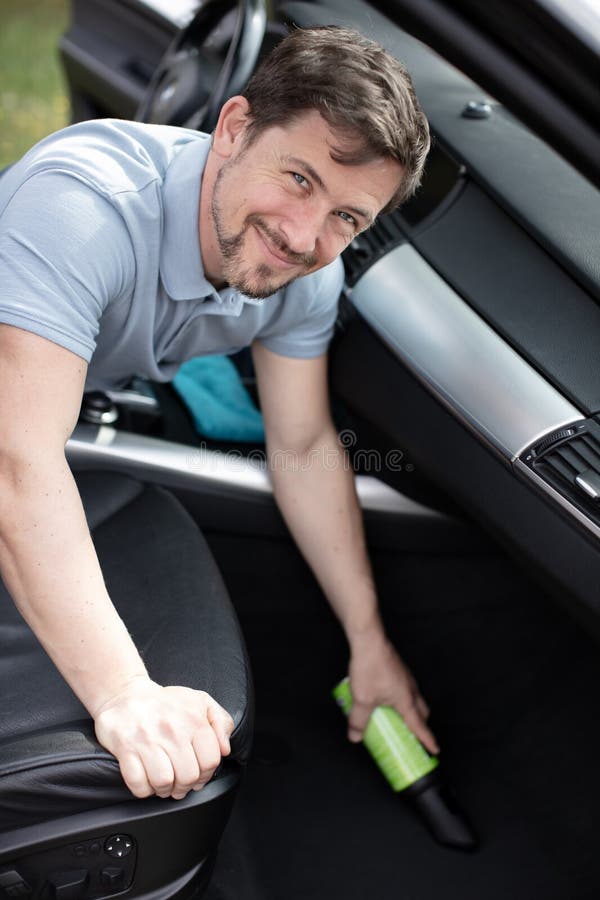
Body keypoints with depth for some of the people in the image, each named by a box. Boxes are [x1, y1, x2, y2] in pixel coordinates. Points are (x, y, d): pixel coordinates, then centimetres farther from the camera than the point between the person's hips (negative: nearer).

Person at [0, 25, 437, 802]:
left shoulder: (308, 274, -21)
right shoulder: (86, 208, -44)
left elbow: (305, 449, -10)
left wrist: (369, 642, -10)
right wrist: (125, 696, -55)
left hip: (96, 401, 6)